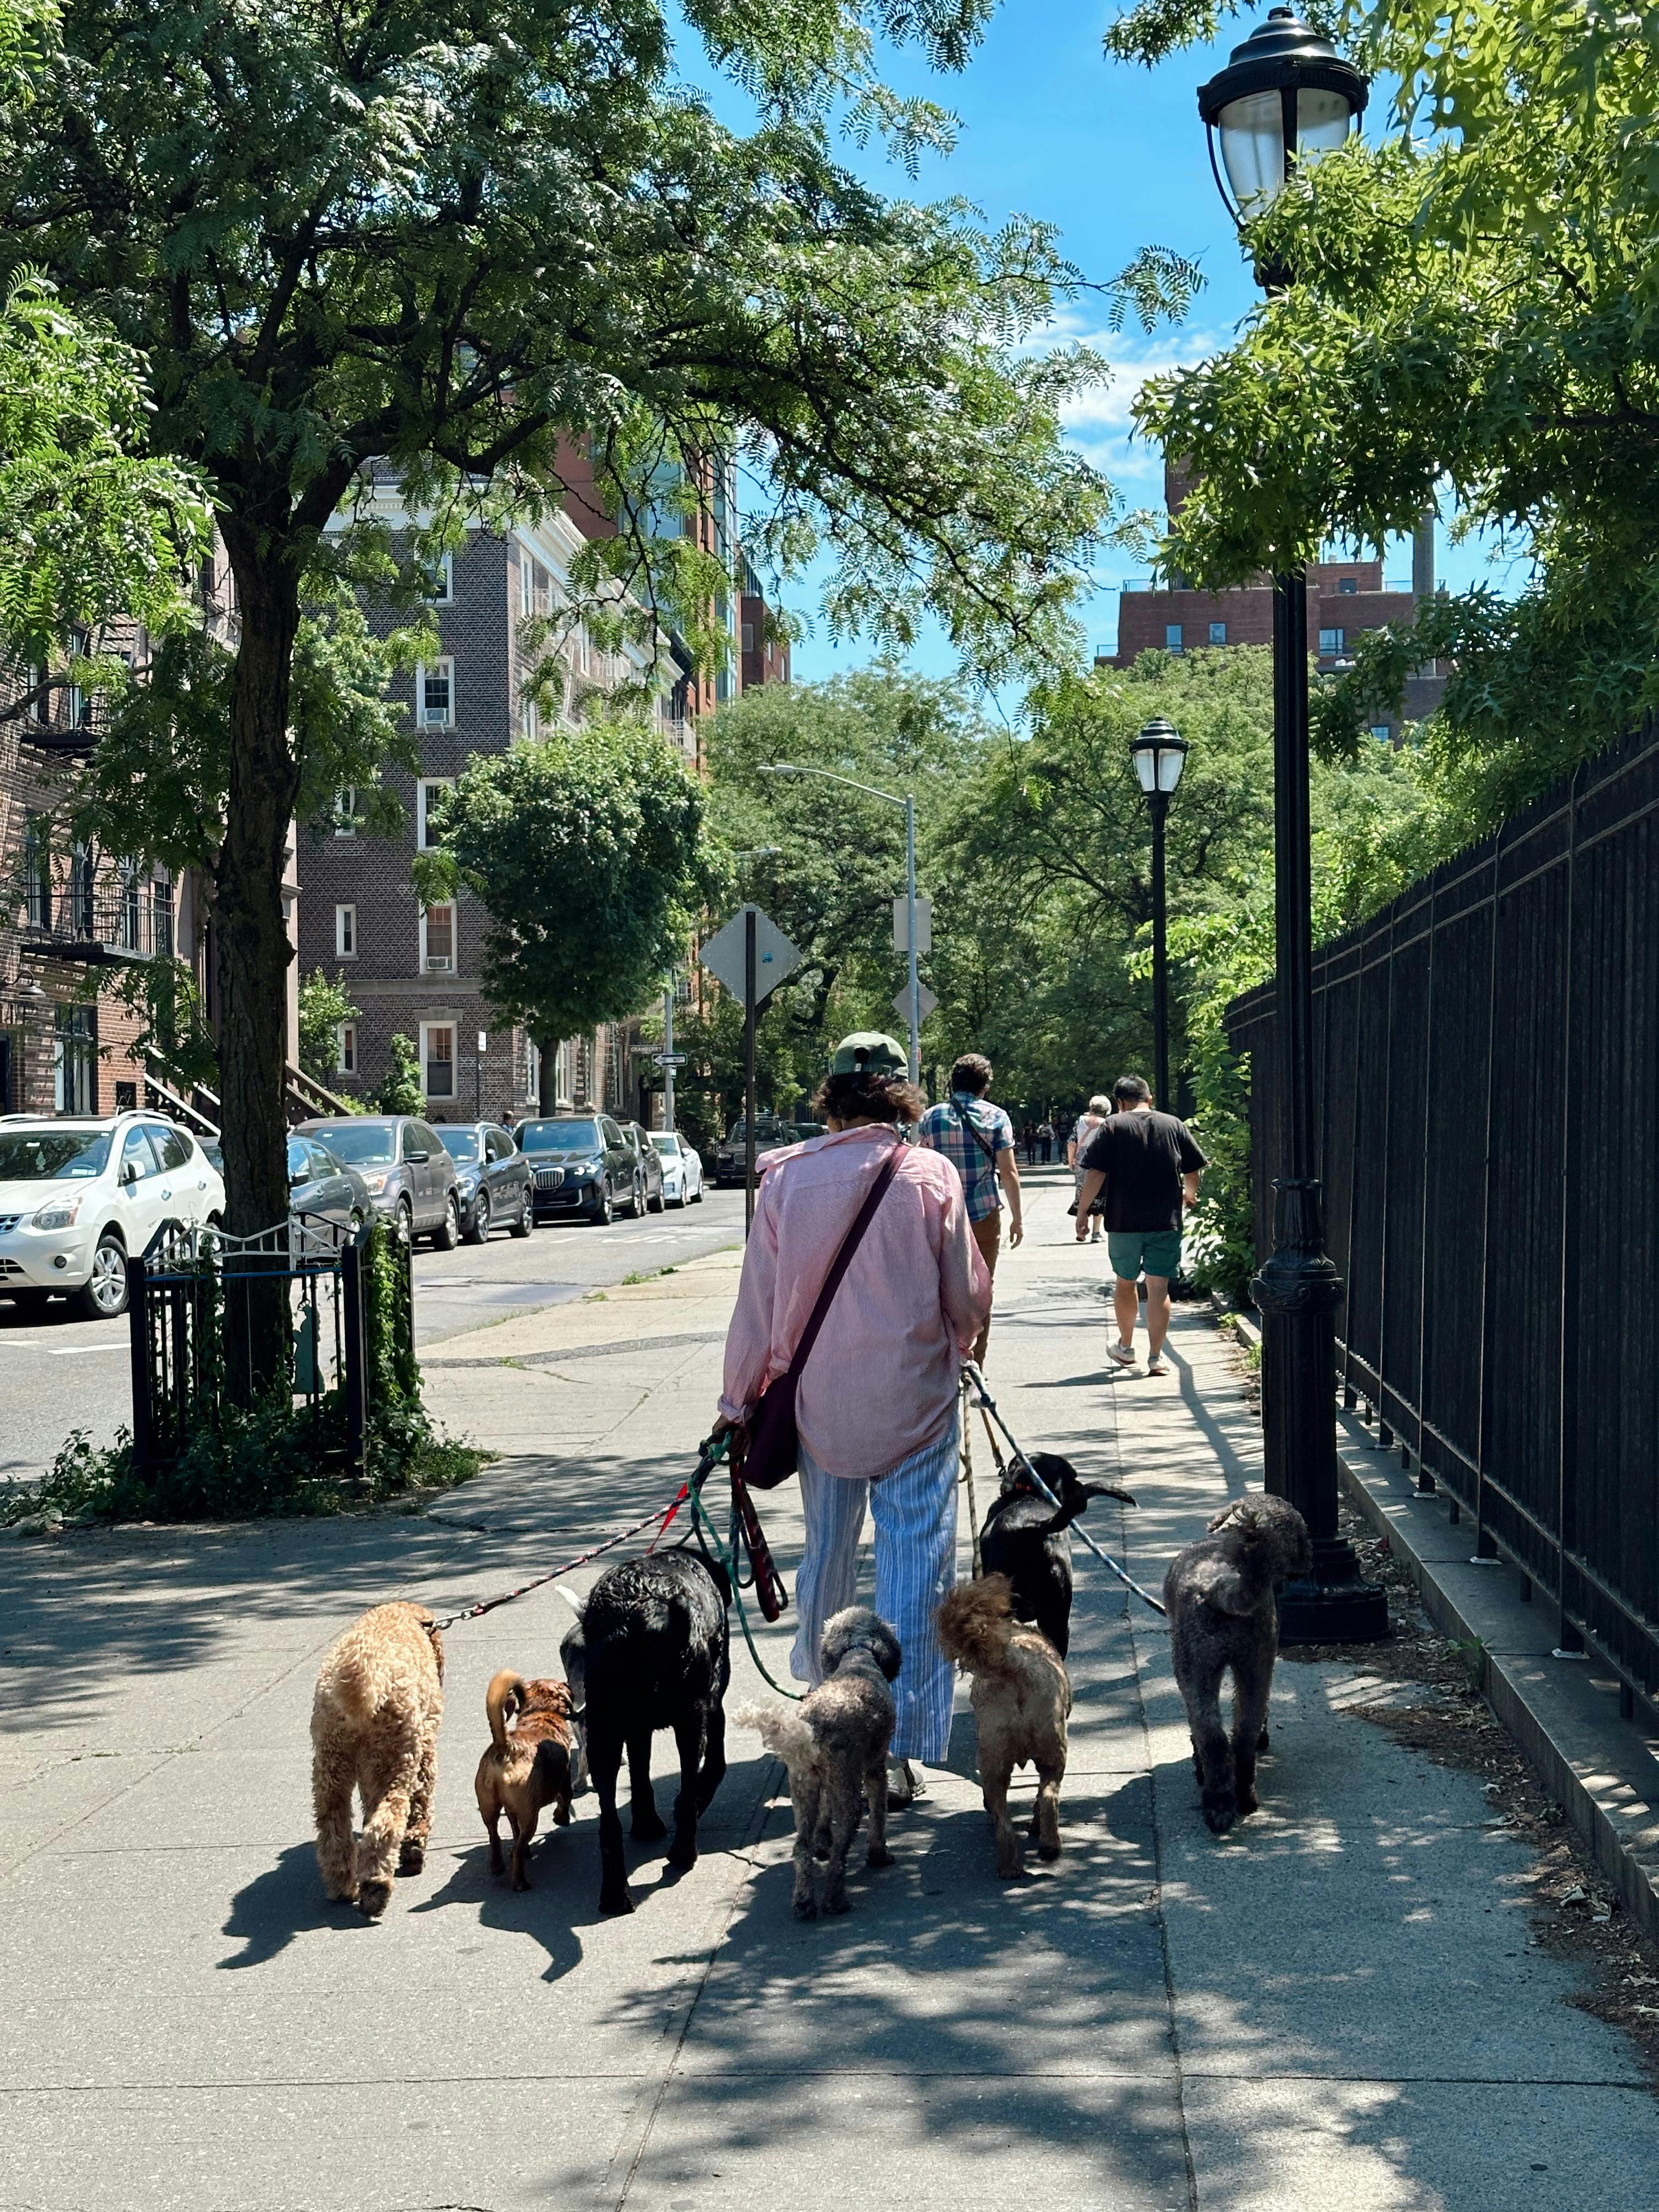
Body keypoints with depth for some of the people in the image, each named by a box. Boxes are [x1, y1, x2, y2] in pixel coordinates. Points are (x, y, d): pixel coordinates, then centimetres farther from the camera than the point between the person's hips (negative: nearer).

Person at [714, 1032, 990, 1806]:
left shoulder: (785, 1178, -4)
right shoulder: (930, 1176, -7)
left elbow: (757, 1302, 1)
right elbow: (968, 1298, 0)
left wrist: (738, 1400, 11)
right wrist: (952, 1349, 22)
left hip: (821, 1400, 3)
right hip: (914, 1401, -3)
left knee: (826, 1552, 20)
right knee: (914, 1565, 1)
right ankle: (894, 1748, -2)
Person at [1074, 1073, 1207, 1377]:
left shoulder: (1112, 1127, -2)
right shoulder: (1174, 1126, 5)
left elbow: (1095, 1175, -8)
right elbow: (1193, 1172, 11)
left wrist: (1082, 1213, -1)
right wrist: (1189, 1195, 32)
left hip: (1124, 1222, -1)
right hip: (1166, 1222, 1)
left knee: (1125, 1283, 17)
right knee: (1159, 1288, 2)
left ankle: (1126, 1347, 31)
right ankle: (1155, 1357, -3)